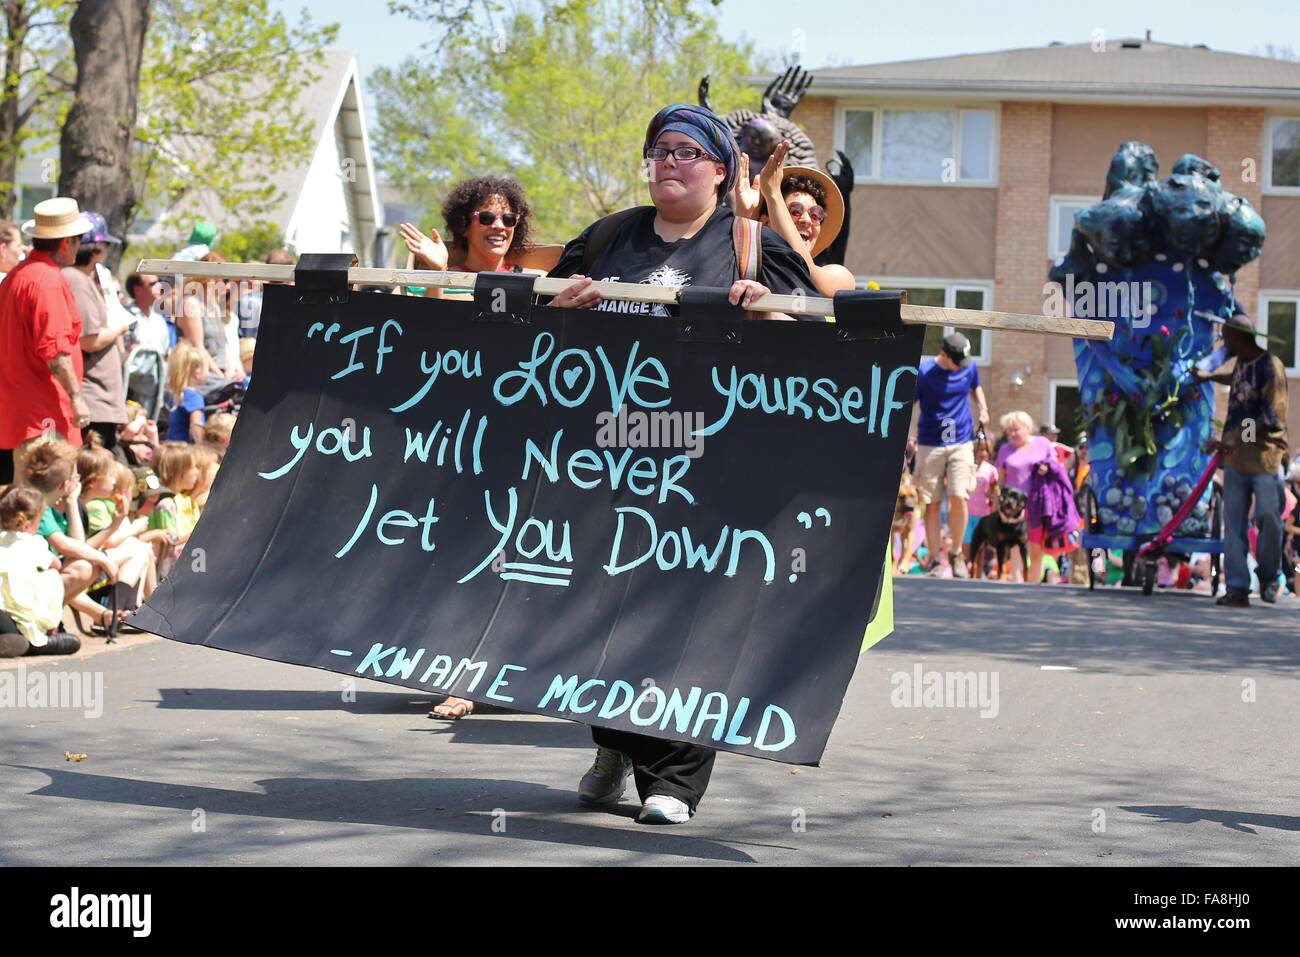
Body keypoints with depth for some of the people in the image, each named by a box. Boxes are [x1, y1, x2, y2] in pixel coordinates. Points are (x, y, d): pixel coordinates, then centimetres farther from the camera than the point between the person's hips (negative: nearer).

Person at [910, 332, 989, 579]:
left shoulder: (969, 367, 2)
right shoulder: (923, 372, -10)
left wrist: (982, 409, 7)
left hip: (962, 442, 2)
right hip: (930, 445, -2)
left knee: (959, 497, -12)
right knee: (932, 503, 0)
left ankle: (957, 555, 4)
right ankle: (937, 561, 8)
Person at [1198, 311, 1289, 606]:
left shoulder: (1270, 368, -15)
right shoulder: (1242, 362, 11)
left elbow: (1273, 421, -19)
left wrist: (1233, 440, -22)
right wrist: (1210, 376, 54)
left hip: (1265, 459, -8)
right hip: (1236, 460, 8)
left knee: (1268, 520, -8)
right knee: (1234, 524, 0)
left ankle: (1269, 578, 13)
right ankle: (1237, 588, -1)